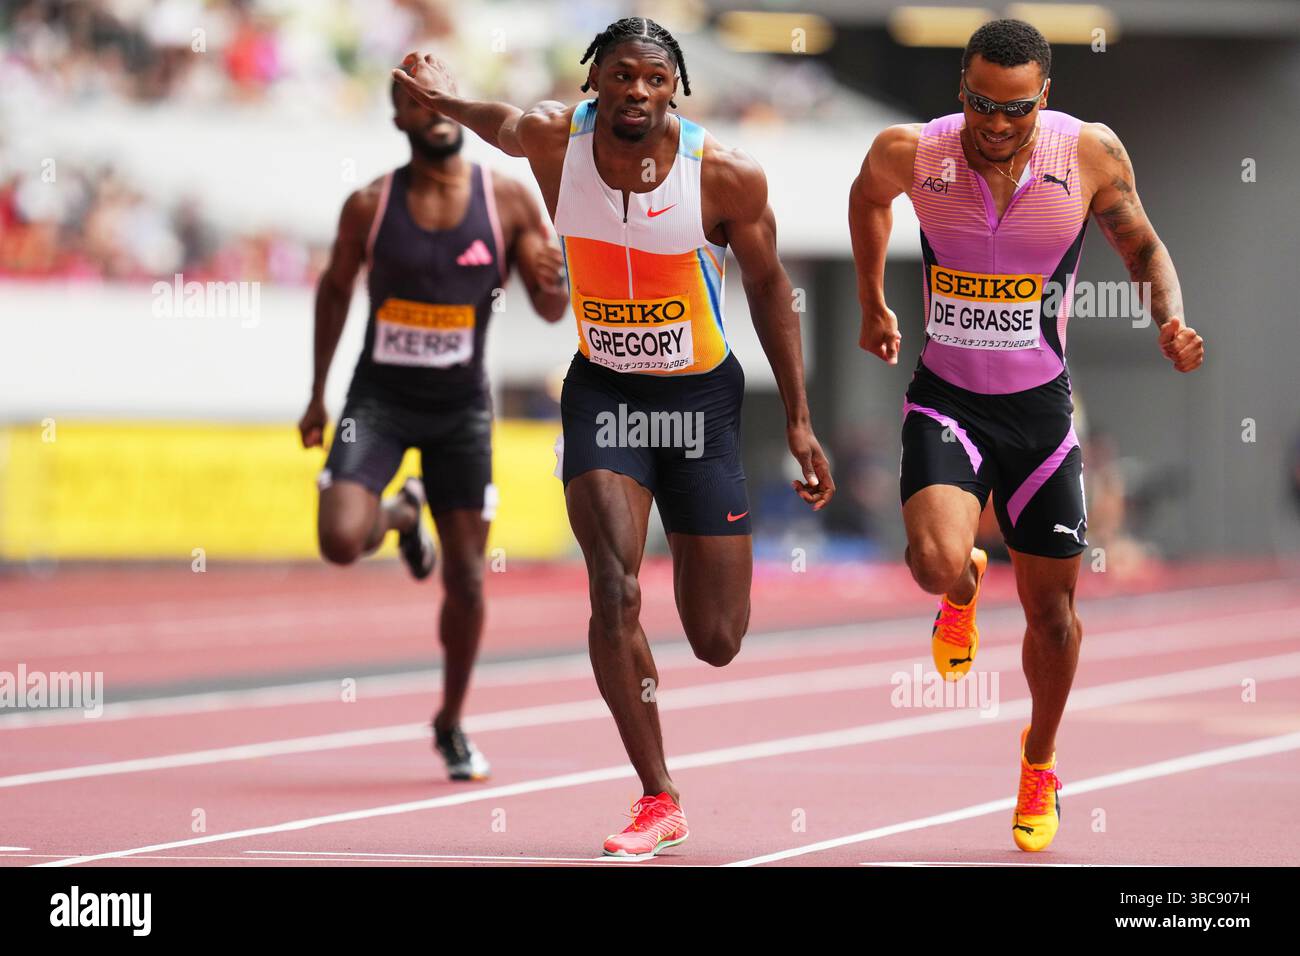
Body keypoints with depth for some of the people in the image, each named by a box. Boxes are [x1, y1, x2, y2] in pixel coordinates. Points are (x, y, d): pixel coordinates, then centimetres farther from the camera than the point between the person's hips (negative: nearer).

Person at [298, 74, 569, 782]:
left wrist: (555, 283, -26)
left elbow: (551, 311, -1)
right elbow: (334, 289, 9)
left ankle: (451, 725, 24)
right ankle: (402, 514, 17)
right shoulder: (370, 206, -8)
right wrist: (318, 394, 11)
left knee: (465, 578, 3)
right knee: (341, 541, -21)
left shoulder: (509, 200, -7)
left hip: (461, 406, 1)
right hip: (379, 397, -1)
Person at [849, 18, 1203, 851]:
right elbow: (867, 196, 11)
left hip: (1040, 407, 1)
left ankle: (1040, 764, 38)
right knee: (937, 562, -26)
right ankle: (962, 592, 15)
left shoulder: (1091, 153, -14)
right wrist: (873, 305, 19)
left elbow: (1143, 246, 2)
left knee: (1051, 609, 10)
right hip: (946, 400, -1)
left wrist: (1172, 322, -17)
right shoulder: (911, 154, -14)